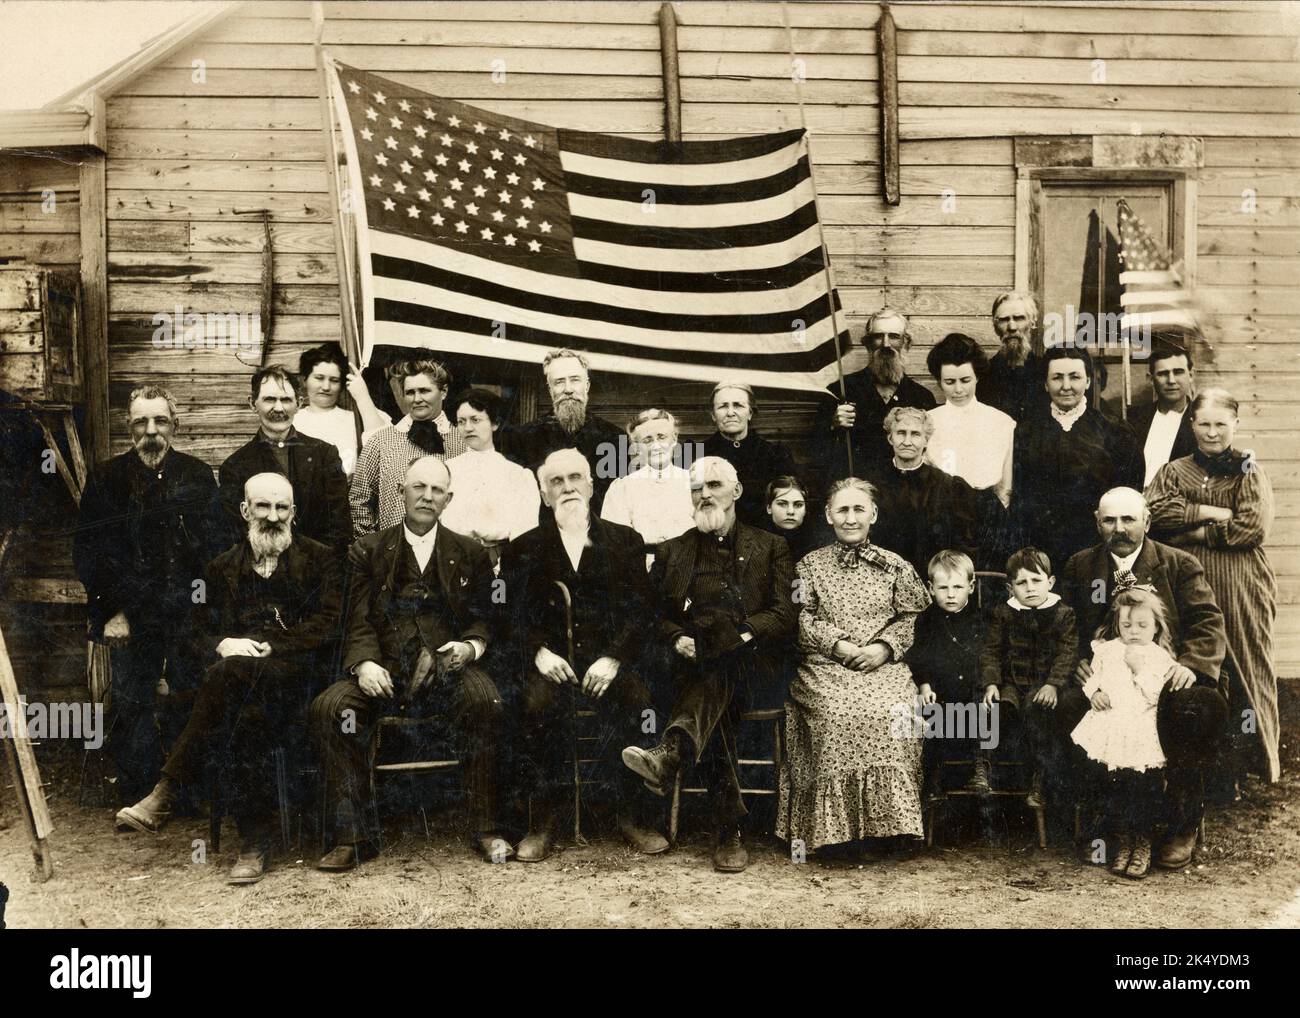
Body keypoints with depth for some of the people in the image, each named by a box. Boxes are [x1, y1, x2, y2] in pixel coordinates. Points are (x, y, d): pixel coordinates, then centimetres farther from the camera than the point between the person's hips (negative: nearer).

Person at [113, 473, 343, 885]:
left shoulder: (320, 559, 13)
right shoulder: (222, 568, 23)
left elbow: (328, 624, 0)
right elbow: (200, 631, 19)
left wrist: (268, 647, -12)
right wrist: (223, 644, -7)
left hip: (297, 674, -3)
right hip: (239, 674, 3)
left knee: (230, 672, -37)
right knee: (247, 720, -37)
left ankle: (166, 793, -34)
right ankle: (254, 841, -30)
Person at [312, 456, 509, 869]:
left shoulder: (471, 554, 17)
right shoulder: (367, 552, 14)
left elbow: (484, 621, 13)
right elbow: (358, 622, 6)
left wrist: (471, 647, -10)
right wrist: (364, 663, -14)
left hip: (450, 667, 0)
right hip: (385, 669, 1)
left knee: (486, 703, -33)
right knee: (328, 707, -27)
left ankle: (484, 828, -20)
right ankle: (352, 836, -16)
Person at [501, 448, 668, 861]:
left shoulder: (625, 541, 14)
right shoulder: (523, 549, 15)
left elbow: (638, 611, 5)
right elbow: (513, 618, 7)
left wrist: (613, 658, -11)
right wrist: (539, 652, -12)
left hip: (609, 660, 0)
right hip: (551, 661, 0)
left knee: (637, 700, -31)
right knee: (538, 703, -33)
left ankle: (634, 816, -17)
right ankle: (543, 821, -19)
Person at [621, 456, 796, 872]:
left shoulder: (770, 548, 16)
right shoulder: (672, 552, 22)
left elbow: (784, 616, 5)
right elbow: (661, 616, 19)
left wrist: (743, 634, -15)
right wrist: (678, 639, -6)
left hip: (753, 662, -2)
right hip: (696, 663, 2)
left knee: (720, 668, -40)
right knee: (715, 702, -37)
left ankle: (670, 752, -64)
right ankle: (730, 829, -47)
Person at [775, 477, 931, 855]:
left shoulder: (895, 566, 17)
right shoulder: (809, 565, 15)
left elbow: (912, 618, 10)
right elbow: (802, 619, 6)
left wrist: (885, 647, -8)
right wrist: (839, 645, -9)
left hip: (884, 666, 1)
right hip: (826, 665, -1)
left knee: (891, 712, -31)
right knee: (838, 713, -32)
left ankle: (891, 822, -19)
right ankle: (833, 825, -23)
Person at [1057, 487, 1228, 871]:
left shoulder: (1180, 565, 10)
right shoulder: (1080, 567, 15)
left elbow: (1208, 622, 0)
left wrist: (1191, 662, -20)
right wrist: (1077, 661, -7)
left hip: (1165, 680, -1)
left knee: (1196, 709, -35)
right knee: (1069, 706, -32)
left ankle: (1183, 828, -14)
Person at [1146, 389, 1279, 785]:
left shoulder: (1248, 472, 5)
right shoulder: (1174, 471, 12)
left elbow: (1252, 527, -9)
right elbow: (1156, 510, -5)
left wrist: (1192, 532, -7)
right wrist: (1210, 511, -10)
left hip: (1241, 587, -1)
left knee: (1246, 670, 2)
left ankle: (1254, 762, 12)